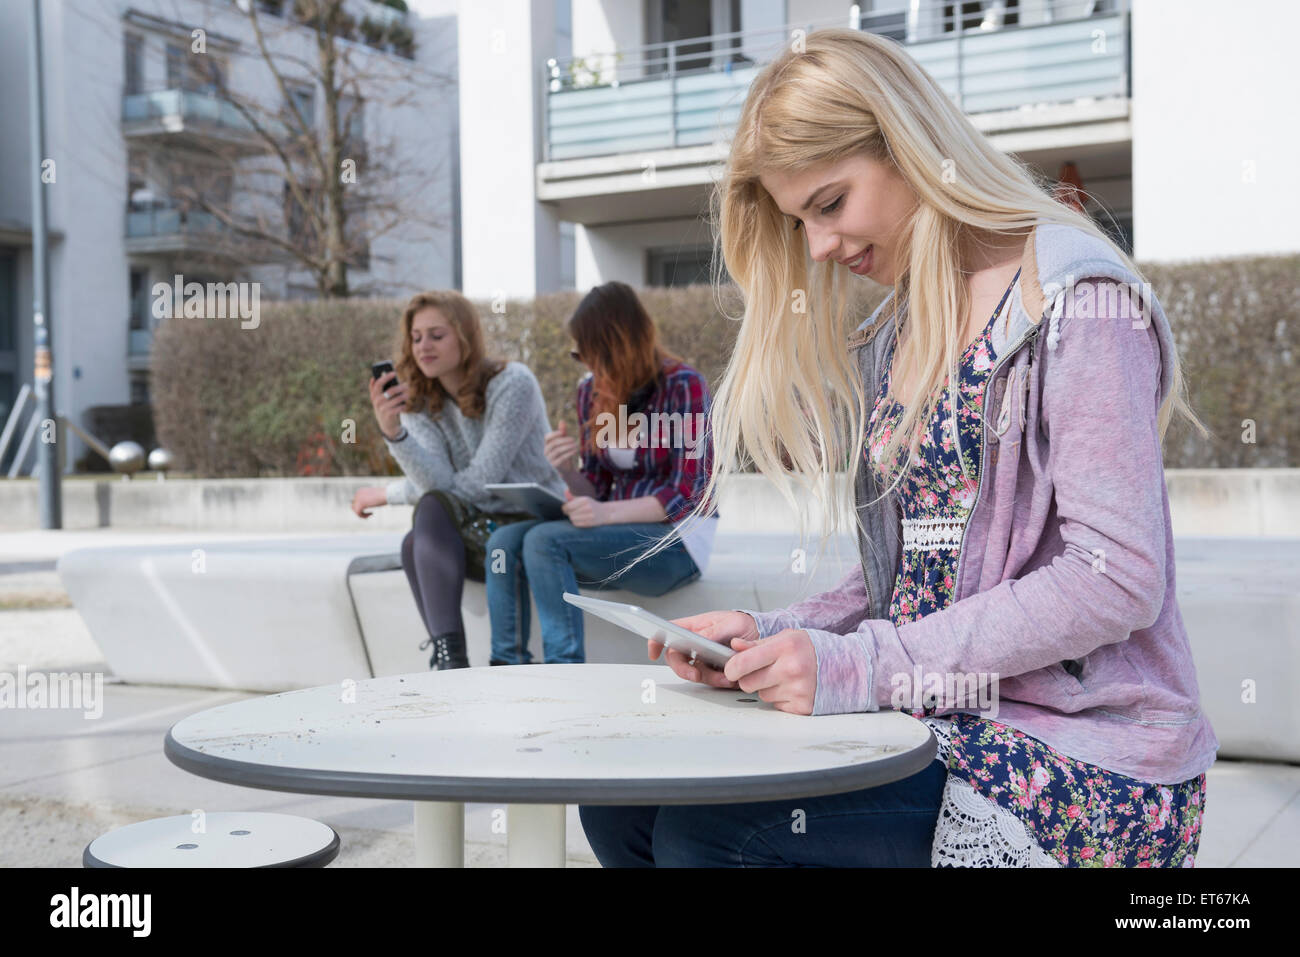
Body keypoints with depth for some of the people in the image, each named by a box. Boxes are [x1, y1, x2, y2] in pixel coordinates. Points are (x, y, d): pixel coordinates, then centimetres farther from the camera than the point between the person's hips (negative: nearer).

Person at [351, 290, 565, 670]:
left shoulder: (512, 383, -12)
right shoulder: (420, 404, 5)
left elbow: (480, 482, -16)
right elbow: (437, 482, -12)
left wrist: (389, 493, -7)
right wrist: (392, 431, -29)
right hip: (480, 529, 5)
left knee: (433, 508, -28)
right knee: (416, 545, -26)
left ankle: (448, 655, -32)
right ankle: (449, 658, -29)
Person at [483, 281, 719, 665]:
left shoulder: (682, 386, -10)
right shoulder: (592, 391, 9)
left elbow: (689, 494, -14)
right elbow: (596, 490, 11)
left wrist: (608, 513, -25)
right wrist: (567, 469, -11)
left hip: (676, 542, -7)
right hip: (621, 532, 7)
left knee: (544, 541, -26)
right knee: (505, 541, -14)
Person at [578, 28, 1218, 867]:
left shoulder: (1074, 297, -10)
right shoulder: (897, 332, 15)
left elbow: (1117, 578, -19)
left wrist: (859, 666, -21)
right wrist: (776, 639, -3)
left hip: (1084, 769, -7)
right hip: (947, 730, 7)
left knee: (703, 833, -23)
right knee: (621, 799, -7)